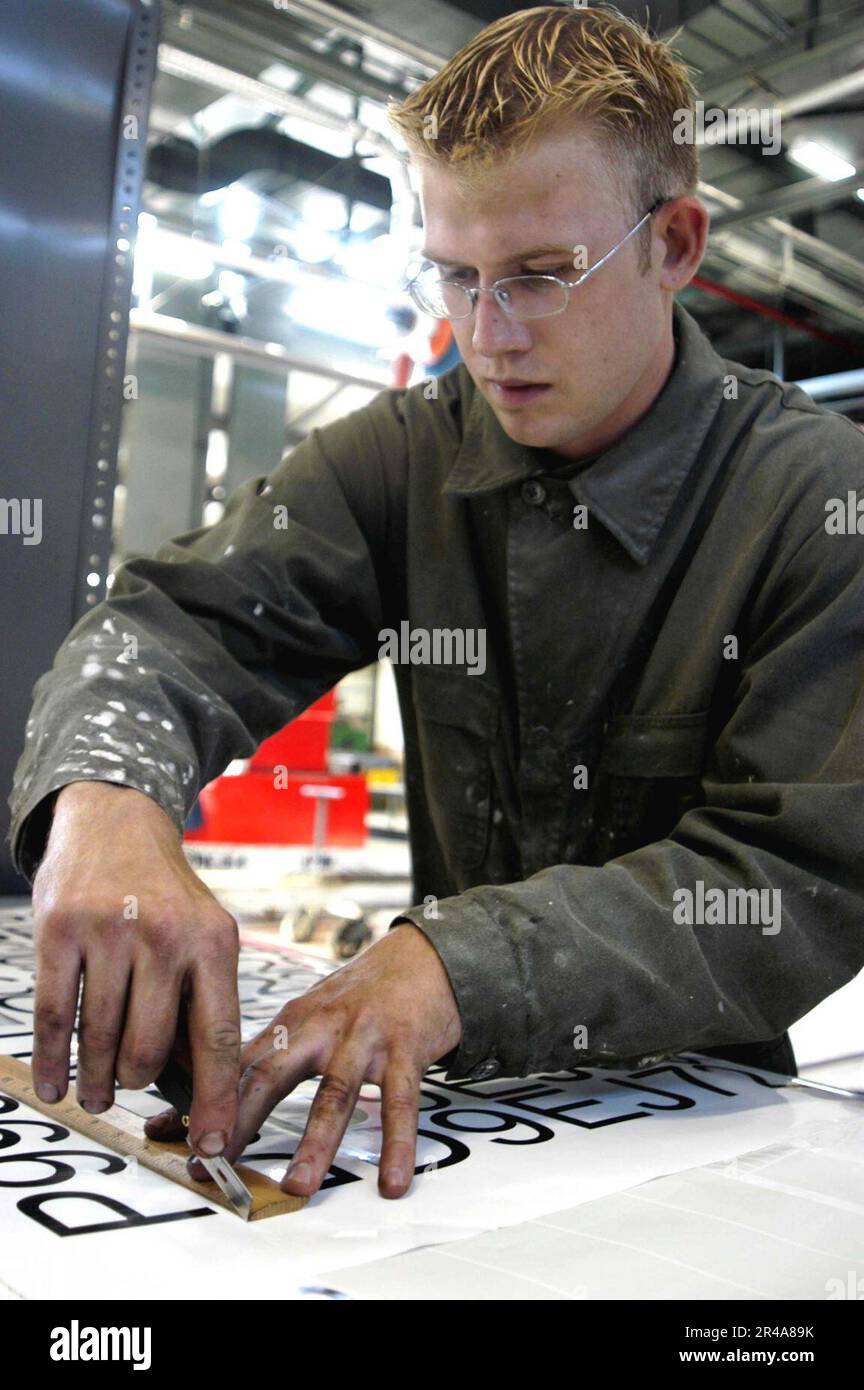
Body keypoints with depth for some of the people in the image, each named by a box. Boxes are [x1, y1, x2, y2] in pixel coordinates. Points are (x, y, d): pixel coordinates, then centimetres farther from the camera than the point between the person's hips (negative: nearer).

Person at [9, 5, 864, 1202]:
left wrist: (464, 959, -32)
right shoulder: (408, 453, -3)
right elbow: (182, 620, -10)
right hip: (457, 1100, 2)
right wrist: (107, 792, -33)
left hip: (686, 1106, -1)